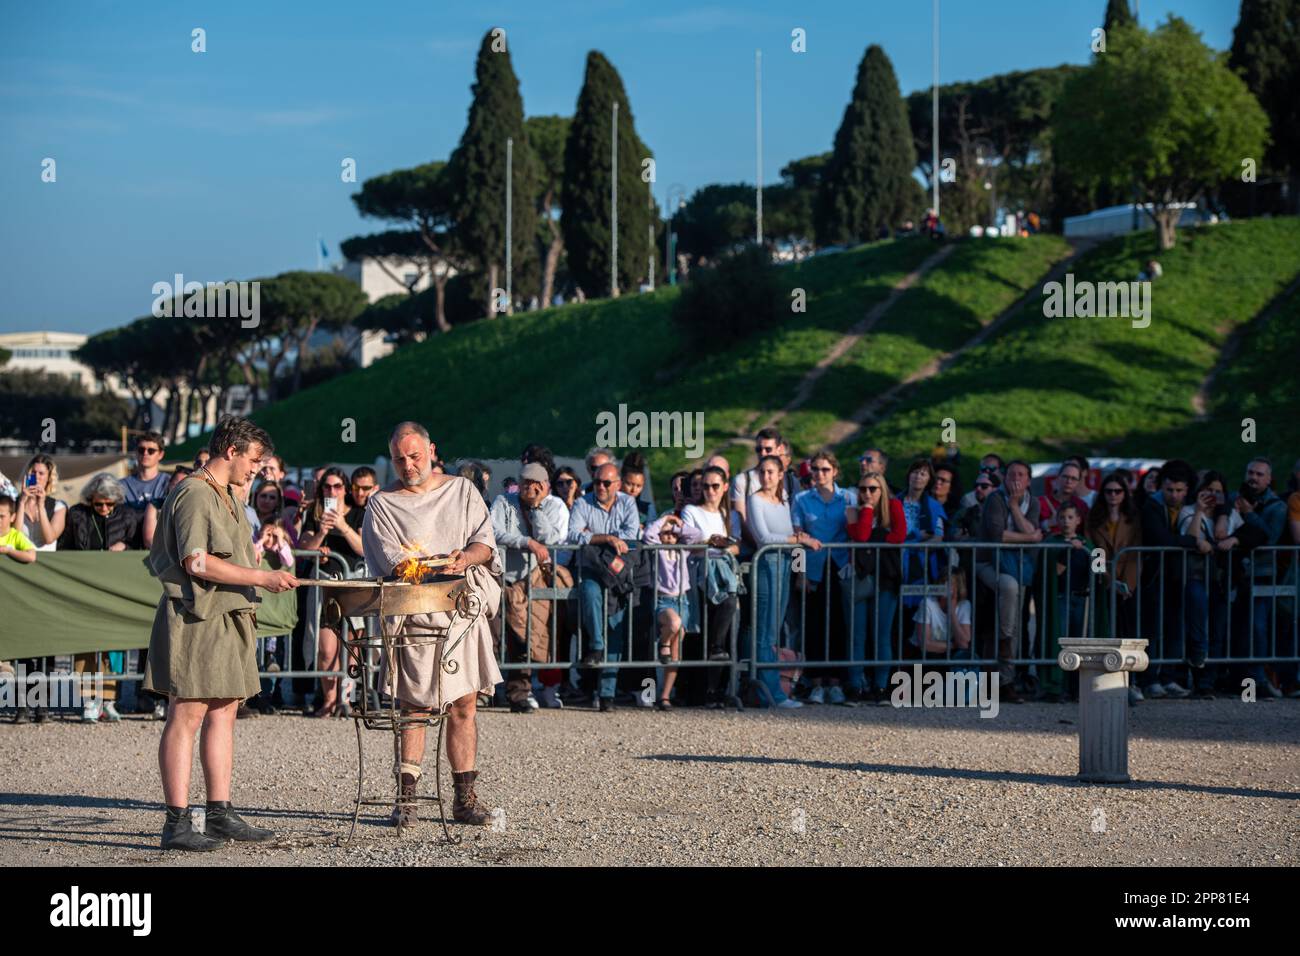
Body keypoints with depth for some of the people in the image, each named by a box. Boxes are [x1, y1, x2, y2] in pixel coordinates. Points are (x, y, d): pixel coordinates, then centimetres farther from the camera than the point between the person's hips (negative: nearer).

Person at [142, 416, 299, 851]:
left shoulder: (225, 497, 20)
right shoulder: (194, 495, -12)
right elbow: (196, 562, -21)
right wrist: (262, 578, -20)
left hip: (226, 620, 10)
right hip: (196, 619, -10)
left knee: (223, 715, 10)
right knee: (187, 718, -9)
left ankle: (220, 814, 13)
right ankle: (177, 823, -9)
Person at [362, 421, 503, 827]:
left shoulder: (462, 491, 15)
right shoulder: (381, 505, 7)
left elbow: (485, 542, 6)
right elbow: (389, 561, -5)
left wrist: (465, 558, -17)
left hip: (463, 611, 2)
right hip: (413, 617, -2)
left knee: (464, 704, 1)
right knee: (414, 706, -3)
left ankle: (465, 799, 5)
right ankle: (406, 798, 0)